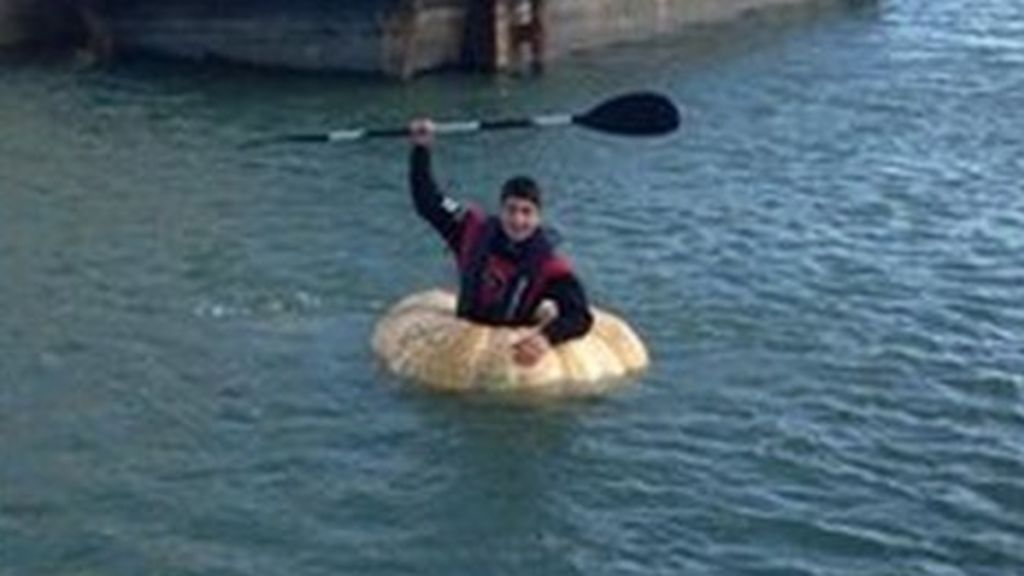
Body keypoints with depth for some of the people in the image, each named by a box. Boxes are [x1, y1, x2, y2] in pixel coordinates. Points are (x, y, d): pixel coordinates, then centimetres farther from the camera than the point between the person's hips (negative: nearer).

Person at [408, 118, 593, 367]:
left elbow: (580, 317, -24)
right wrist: (421, 149, 1)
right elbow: (428, 202, 8)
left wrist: (547, 338, -45)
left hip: (512, 348, -2)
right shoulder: (475, 231, -2)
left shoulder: (549, 267, -14)